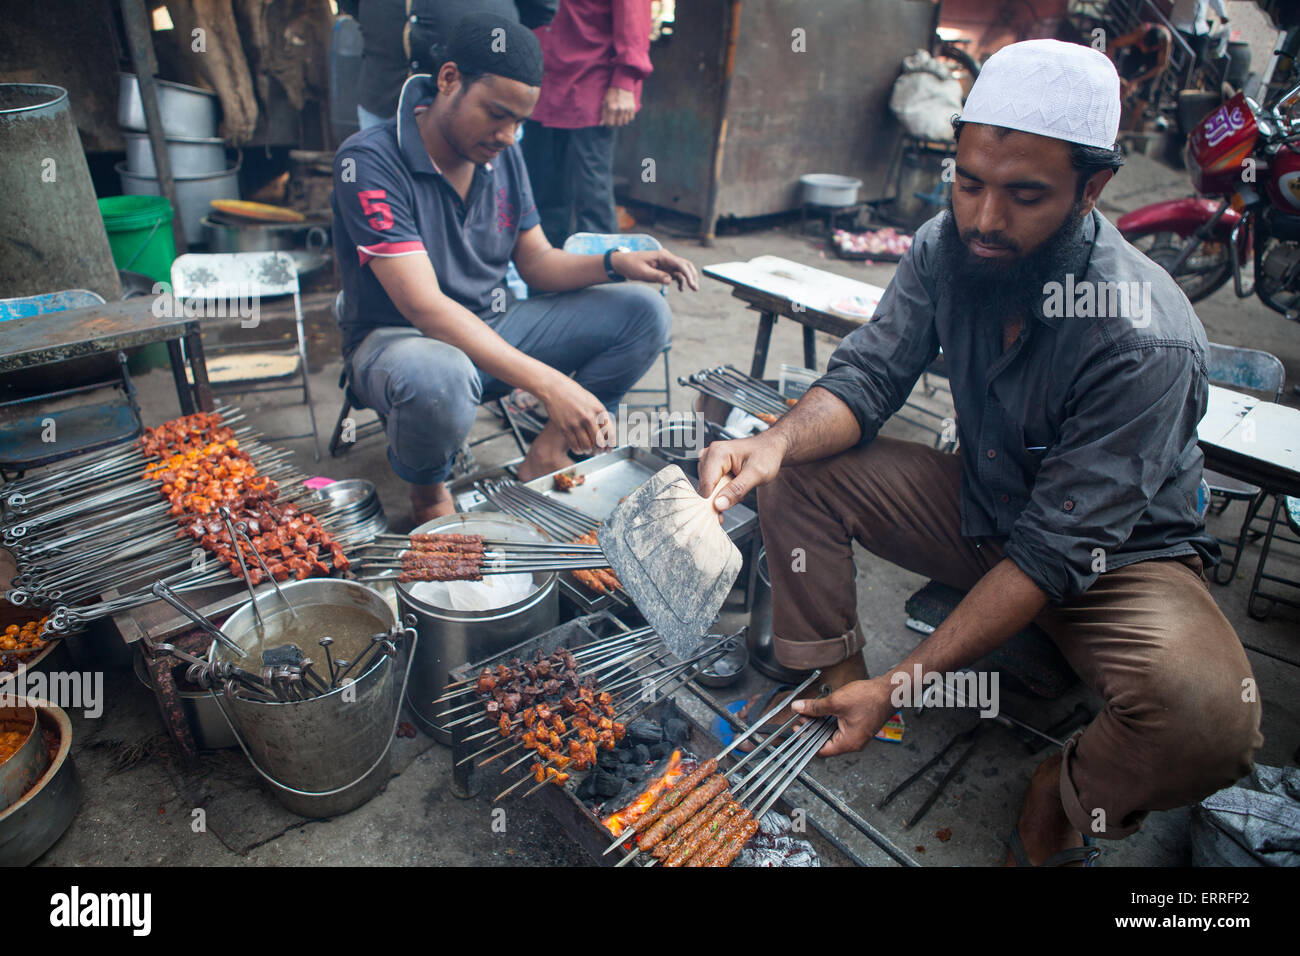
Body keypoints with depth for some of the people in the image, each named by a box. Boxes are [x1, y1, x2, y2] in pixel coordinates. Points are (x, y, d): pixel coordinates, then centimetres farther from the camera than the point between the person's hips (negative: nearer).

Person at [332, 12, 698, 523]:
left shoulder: (503, 156, 2)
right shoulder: (370, 160, -20)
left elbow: (538, 262, 8)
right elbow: (424, 306, -28)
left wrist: (617, 263, -13)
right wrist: (548, 383, -35)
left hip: (494, 327, 7)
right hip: (398, 338, -6)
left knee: (644, 312, -5)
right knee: (440, 379, -44)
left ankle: (545, 459, -5)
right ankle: (427, 489, -8)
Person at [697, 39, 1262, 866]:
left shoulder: (1147, 340, -31)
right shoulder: (948, 248, -14)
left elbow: (1056, 550, -30)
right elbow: (867, 376, -12)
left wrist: (901, 686, -33)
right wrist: (778, 441, -36)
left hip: (1118, 551, -4)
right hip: (982, 509, 4)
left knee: (1208, 714, -33)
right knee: (797, 473, -13)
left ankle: (1071, 796, 2)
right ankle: (835, 681, -1)